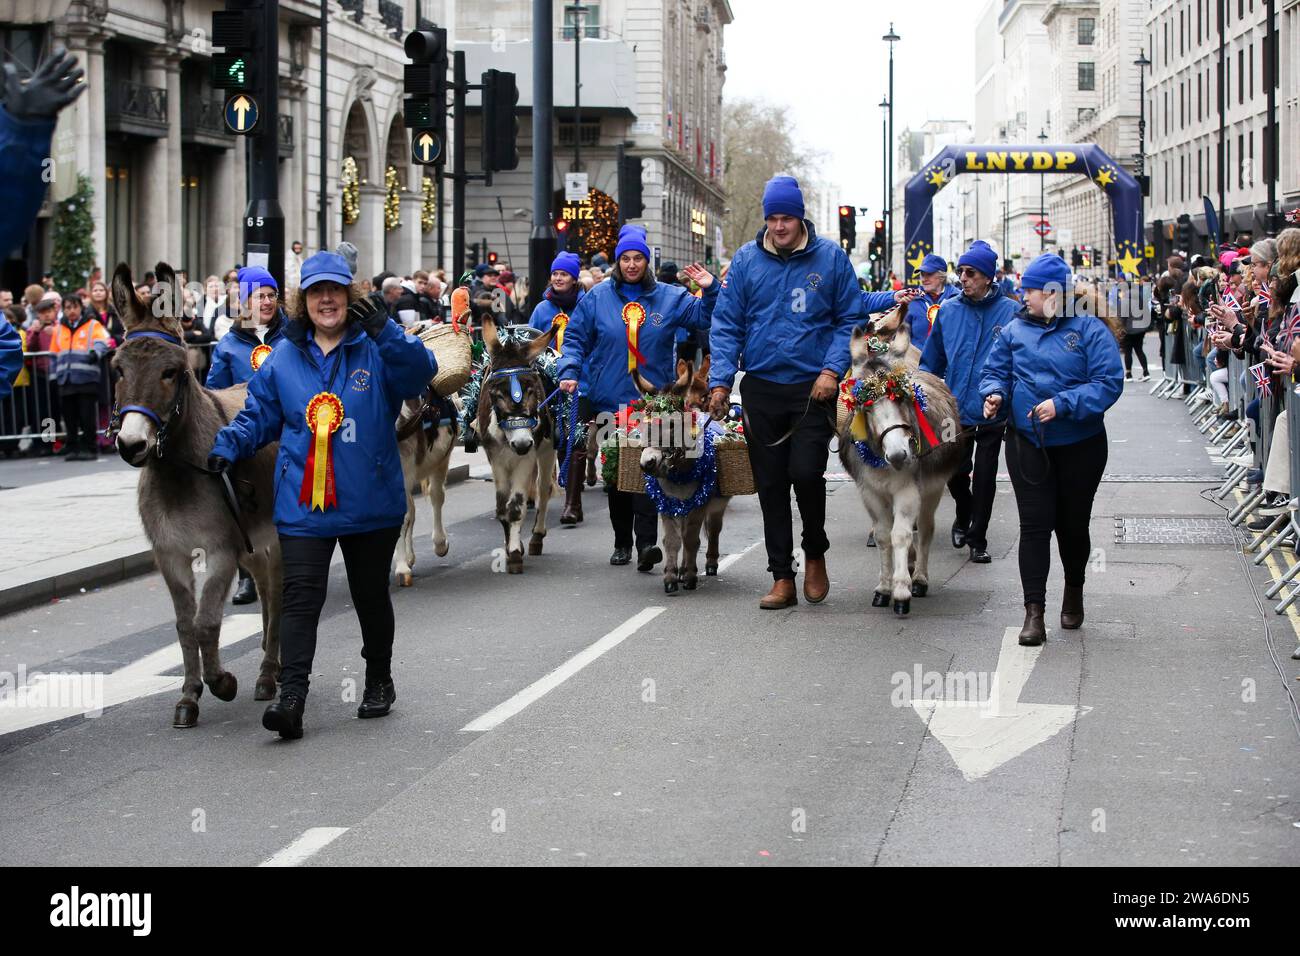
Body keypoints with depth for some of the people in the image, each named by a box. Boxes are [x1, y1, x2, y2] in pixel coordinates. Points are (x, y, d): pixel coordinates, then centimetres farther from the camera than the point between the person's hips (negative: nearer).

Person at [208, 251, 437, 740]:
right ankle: (291, 697, -16)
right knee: (299, 598, -10)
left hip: (370, 503, -1)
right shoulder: (284, 357, 5)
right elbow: (258, 414, 12)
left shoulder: (376, 348, -3)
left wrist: (385, 331, -34)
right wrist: (227, 445, -4)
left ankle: (380, 680, 34)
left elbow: (420, 371, -21)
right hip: (303, 504, 1)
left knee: (370, 595, 15)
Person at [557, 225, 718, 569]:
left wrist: (710, 291, -9)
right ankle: (622, 542, 18)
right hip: (609, 402, 1)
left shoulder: (669, 297, 7)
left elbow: (703, 317, 8)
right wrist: (569, 371, -6)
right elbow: (575, 337, 8)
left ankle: (646, 542, -19)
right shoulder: (597, 297, 6)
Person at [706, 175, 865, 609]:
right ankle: (782, 578, 14)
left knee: (806, 473, -15)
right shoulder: (746, 260, 4)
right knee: (770, 485, 5)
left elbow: (851, 320, 2)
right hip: (761, 389, 2)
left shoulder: (831, 258, 0)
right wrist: (720, 379, -5)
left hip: (813, 388, -2)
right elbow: (726, 324, 5)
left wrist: (833, 369, -10)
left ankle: (815, 553, 13)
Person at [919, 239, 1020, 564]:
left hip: (992, 412, -2)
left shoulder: (1011, 311, -7)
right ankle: (964, 517, 37)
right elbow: (931, 361, 10)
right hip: (955, 409, 2)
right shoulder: (948, 310, 2)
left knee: (984, 477, 5)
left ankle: (977, 539, 18)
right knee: (955, 473, 8)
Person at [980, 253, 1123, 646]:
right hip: (1028, 445, 2)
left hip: (1080, 446, -2)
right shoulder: (1016, 330, 5)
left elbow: (1109, 383, -14)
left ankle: (1074, 591, 38)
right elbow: (995, 371, 11)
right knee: (1034, 525, -7)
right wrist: (995, 394, -12)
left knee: (1073, 523, 12)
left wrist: (1062, 404, -24)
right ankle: (1034, 610, -8)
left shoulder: (1090, 330, -7)